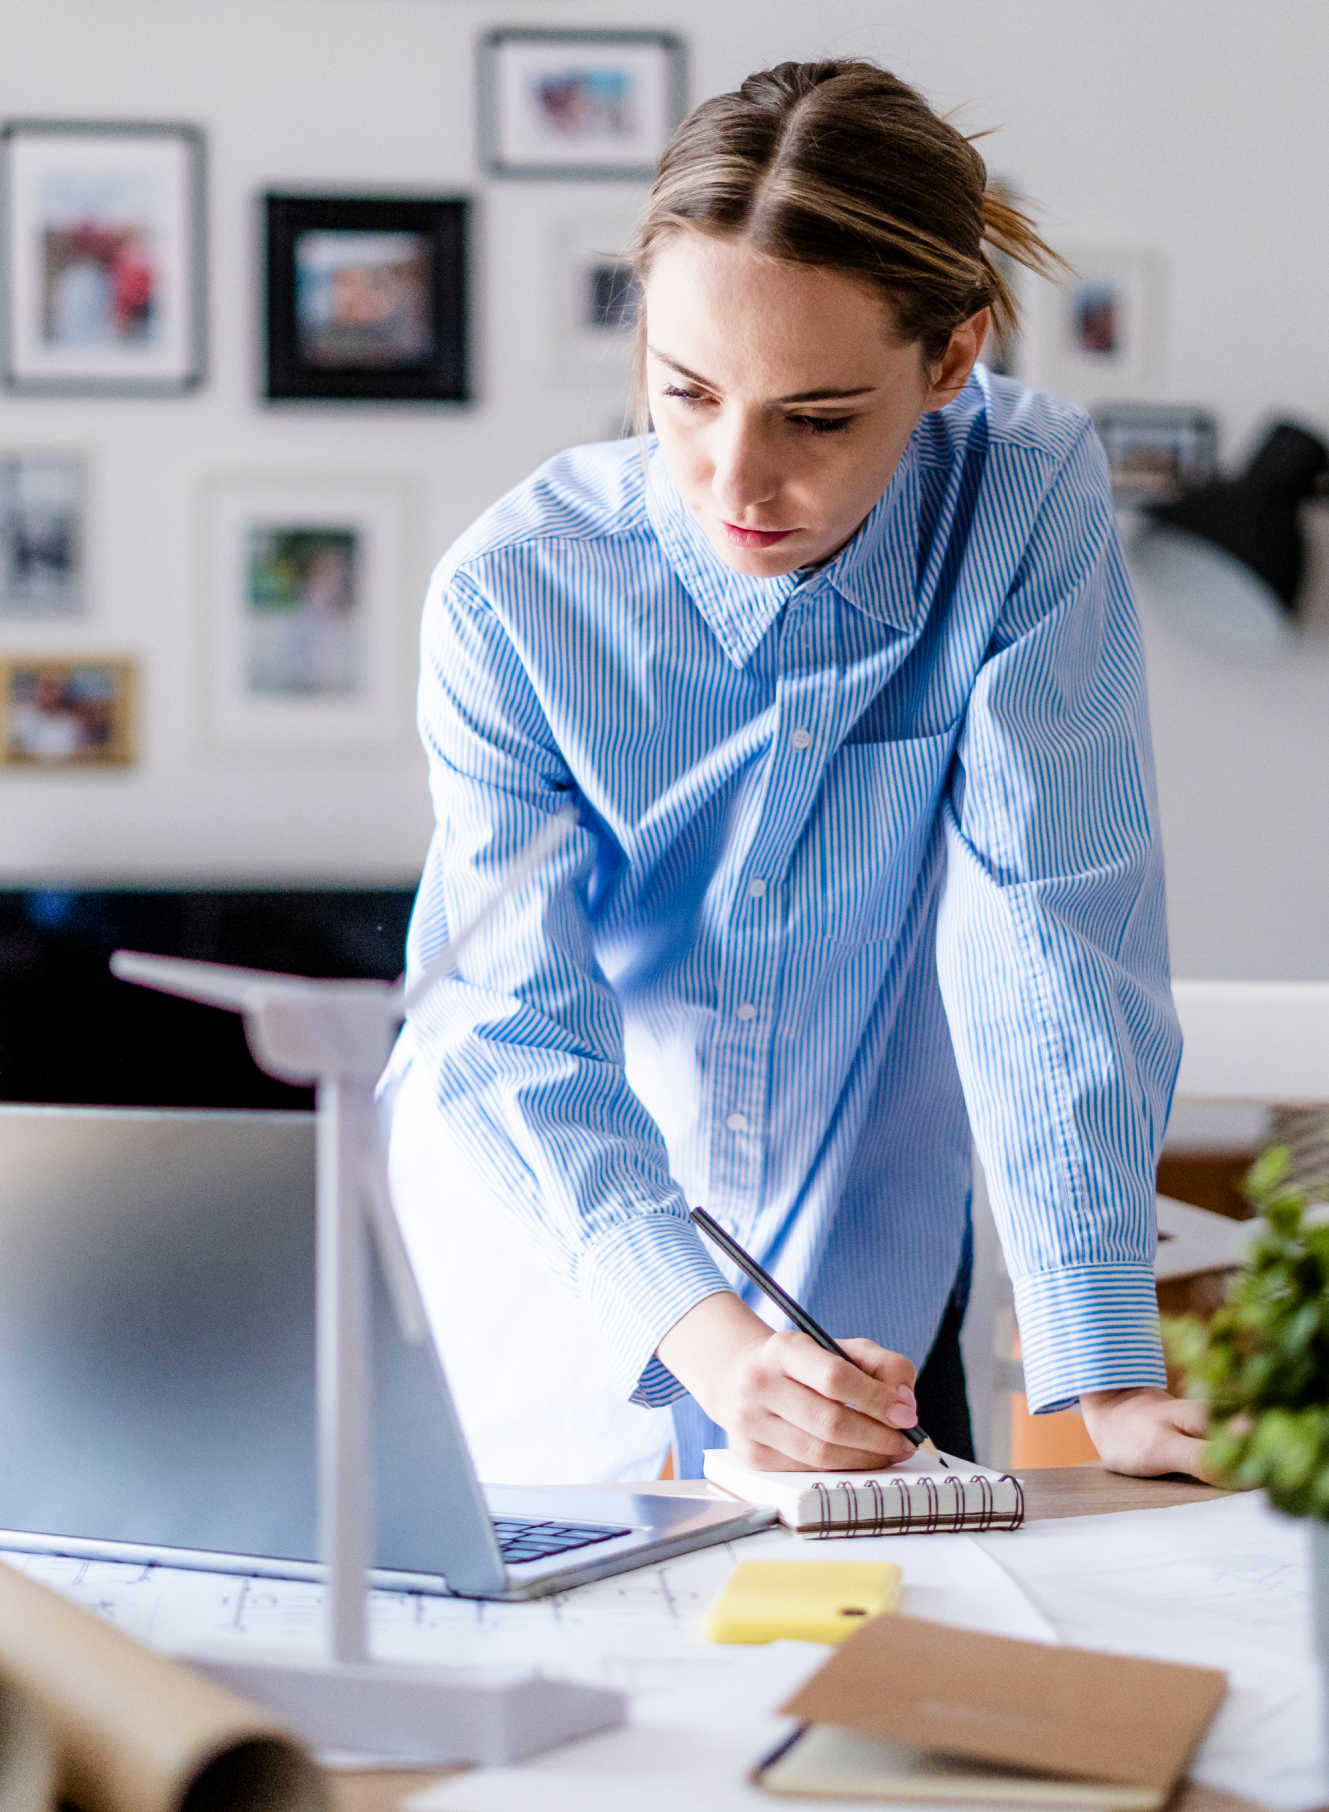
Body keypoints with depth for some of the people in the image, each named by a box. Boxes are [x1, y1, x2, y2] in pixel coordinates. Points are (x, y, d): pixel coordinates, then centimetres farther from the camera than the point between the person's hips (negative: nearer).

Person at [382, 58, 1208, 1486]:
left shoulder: (1031, 503, -20)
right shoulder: (514, 594, -22)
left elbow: (1051, 931, -23)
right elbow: (510, 1031, -25)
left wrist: (1106, 1377, -31)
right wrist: (705, 1338, -42)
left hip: (862, 1287, 1)